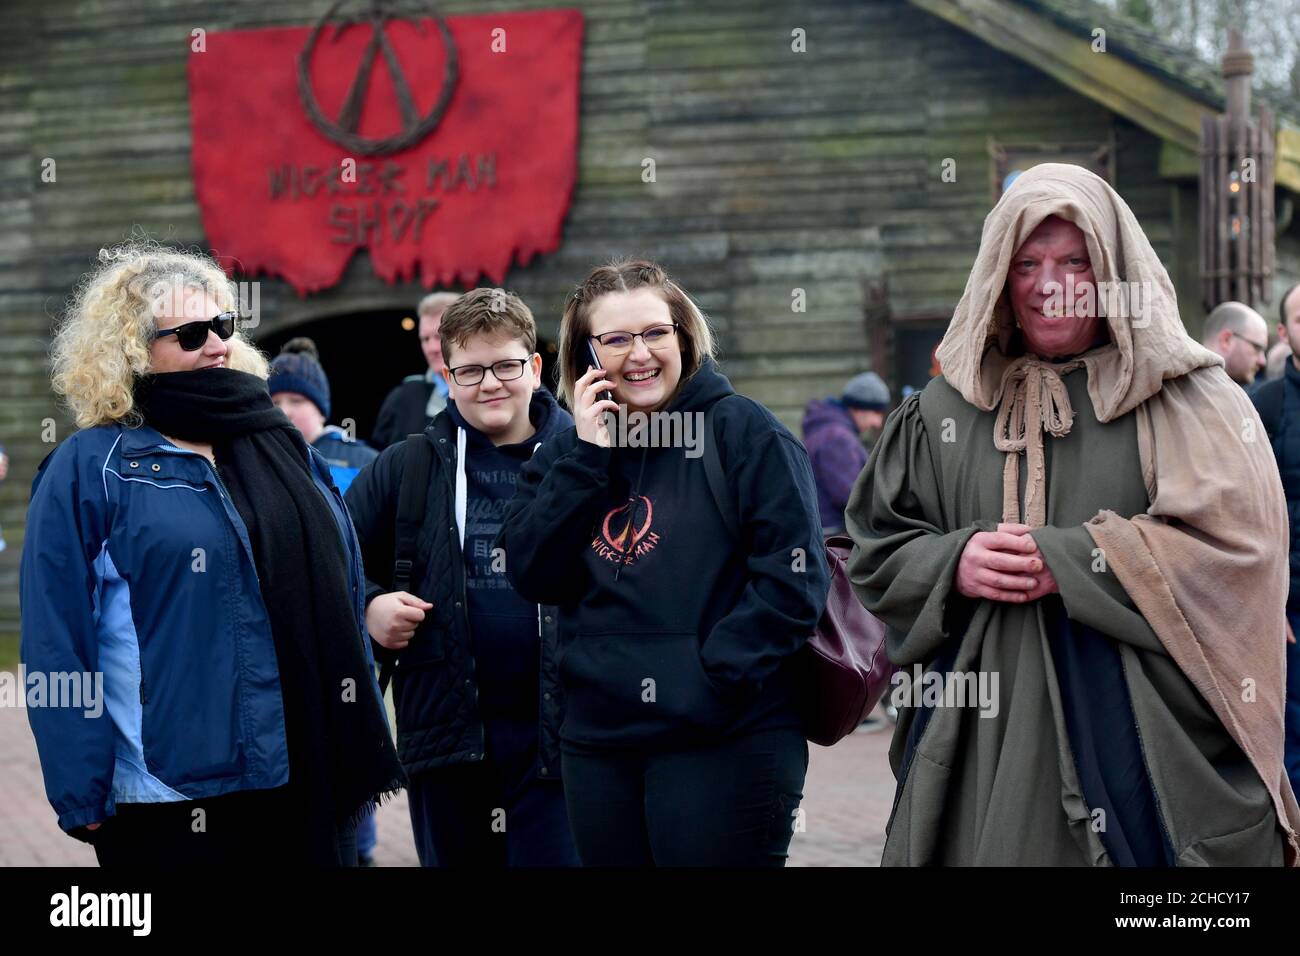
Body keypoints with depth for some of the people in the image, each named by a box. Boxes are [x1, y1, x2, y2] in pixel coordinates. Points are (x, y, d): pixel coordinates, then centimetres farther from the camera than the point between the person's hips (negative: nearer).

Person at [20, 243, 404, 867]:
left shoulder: (282, 445, 12)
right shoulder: (92, 468, -4)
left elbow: (344, 592, 17)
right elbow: (58, 645, -8)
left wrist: (364, 741, 15)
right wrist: (84, 795, -13)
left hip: (312, 784, 5)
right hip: (173, 799, -5)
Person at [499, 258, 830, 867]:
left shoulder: (741, 430, -4)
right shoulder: (565, 454, 11)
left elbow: (793, 577, -10)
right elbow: (531, 576, -2)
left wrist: (716, 677, -17)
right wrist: (587, 456, -7)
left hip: (726, 742, -5)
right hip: (596, 742, 5)